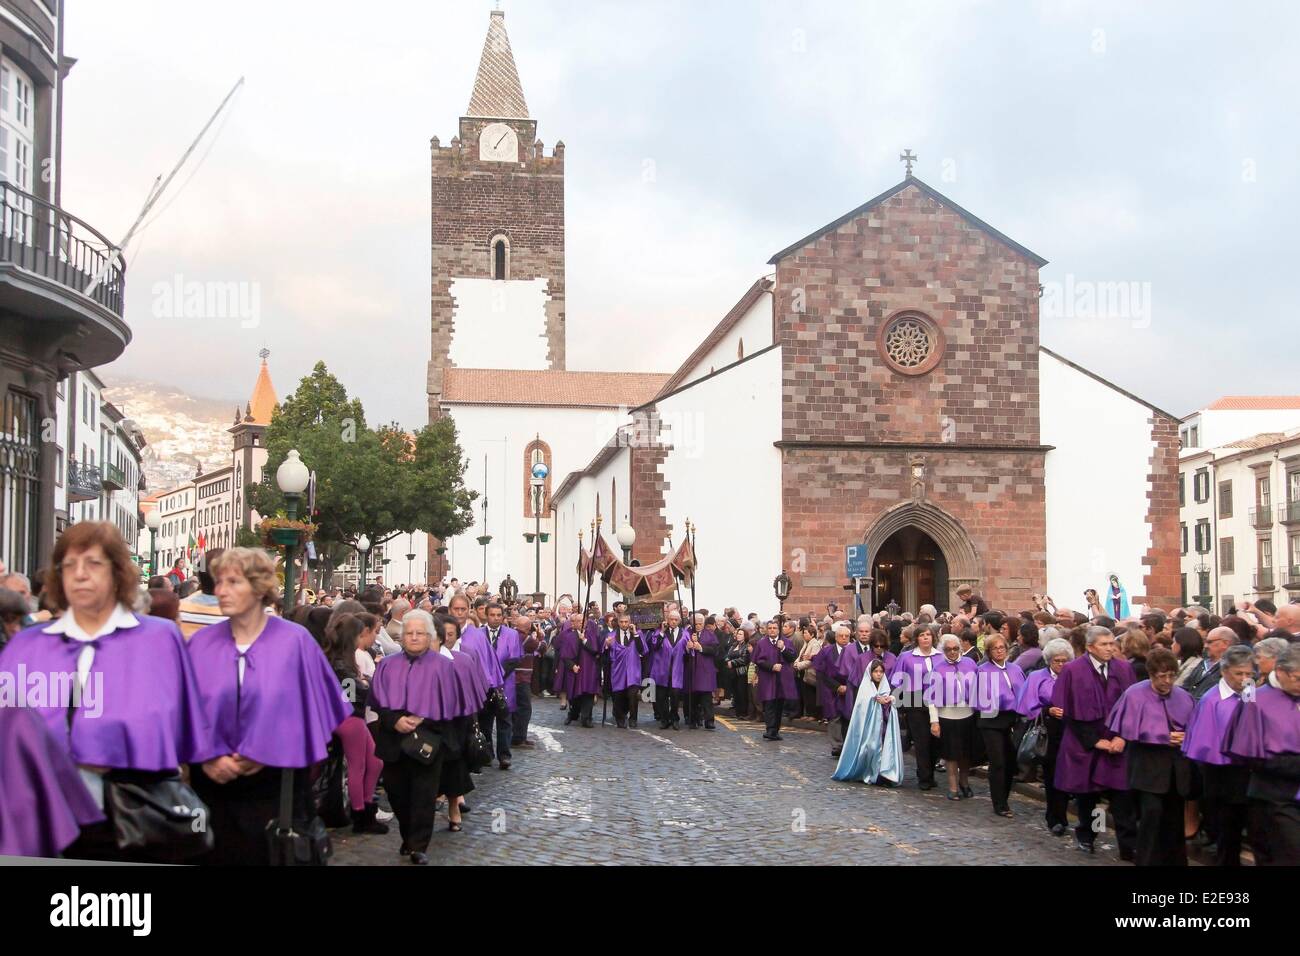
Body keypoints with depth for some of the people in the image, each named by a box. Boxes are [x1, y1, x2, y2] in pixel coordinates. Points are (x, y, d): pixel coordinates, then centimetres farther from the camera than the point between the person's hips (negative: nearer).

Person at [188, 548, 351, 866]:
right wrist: (206, 757, -11)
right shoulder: (201, 643, 2)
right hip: (213, 784, 2)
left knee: (270, 856, 5)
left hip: (275, 785, -2)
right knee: (217, 856, 9)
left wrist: (267, 754, -10)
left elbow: (308, 707, -3)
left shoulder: (295, 641, -5)